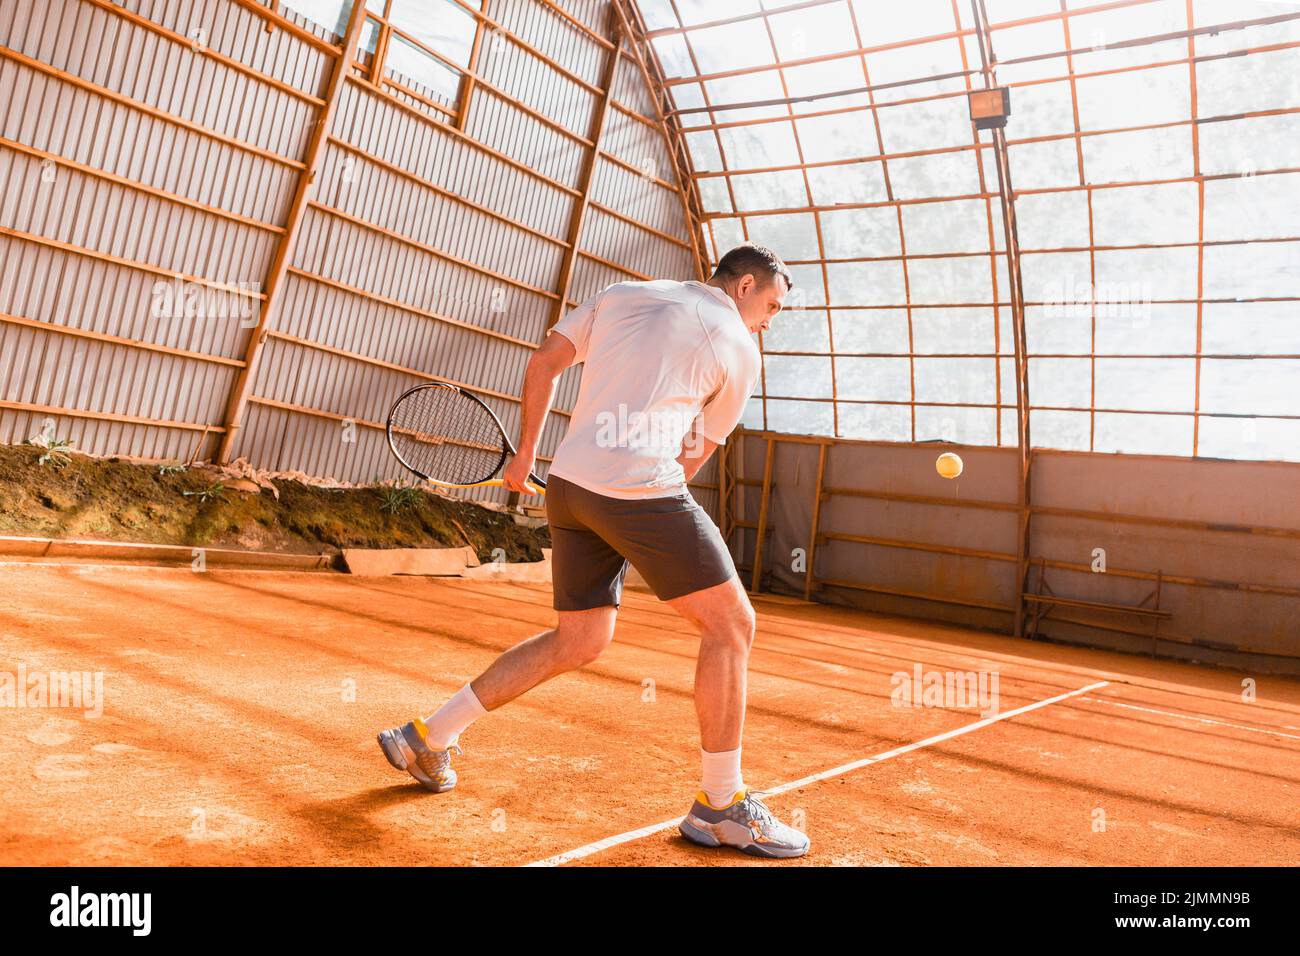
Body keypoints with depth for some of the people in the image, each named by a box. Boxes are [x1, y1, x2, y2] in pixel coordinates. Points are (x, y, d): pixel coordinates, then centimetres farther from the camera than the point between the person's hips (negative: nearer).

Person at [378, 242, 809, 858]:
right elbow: (697, 454, 11)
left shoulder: (621, 294, 20)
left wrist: (526, 453, 24)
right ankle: (721, 807, 8)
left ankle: (427, 736, 25)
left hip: (568, 482, 7)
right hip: (640, 488, -7)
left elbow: (544, 363, 18)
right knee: (731, 623, 3)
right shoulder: (740, 350, 7)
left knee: (578, 641, 18)